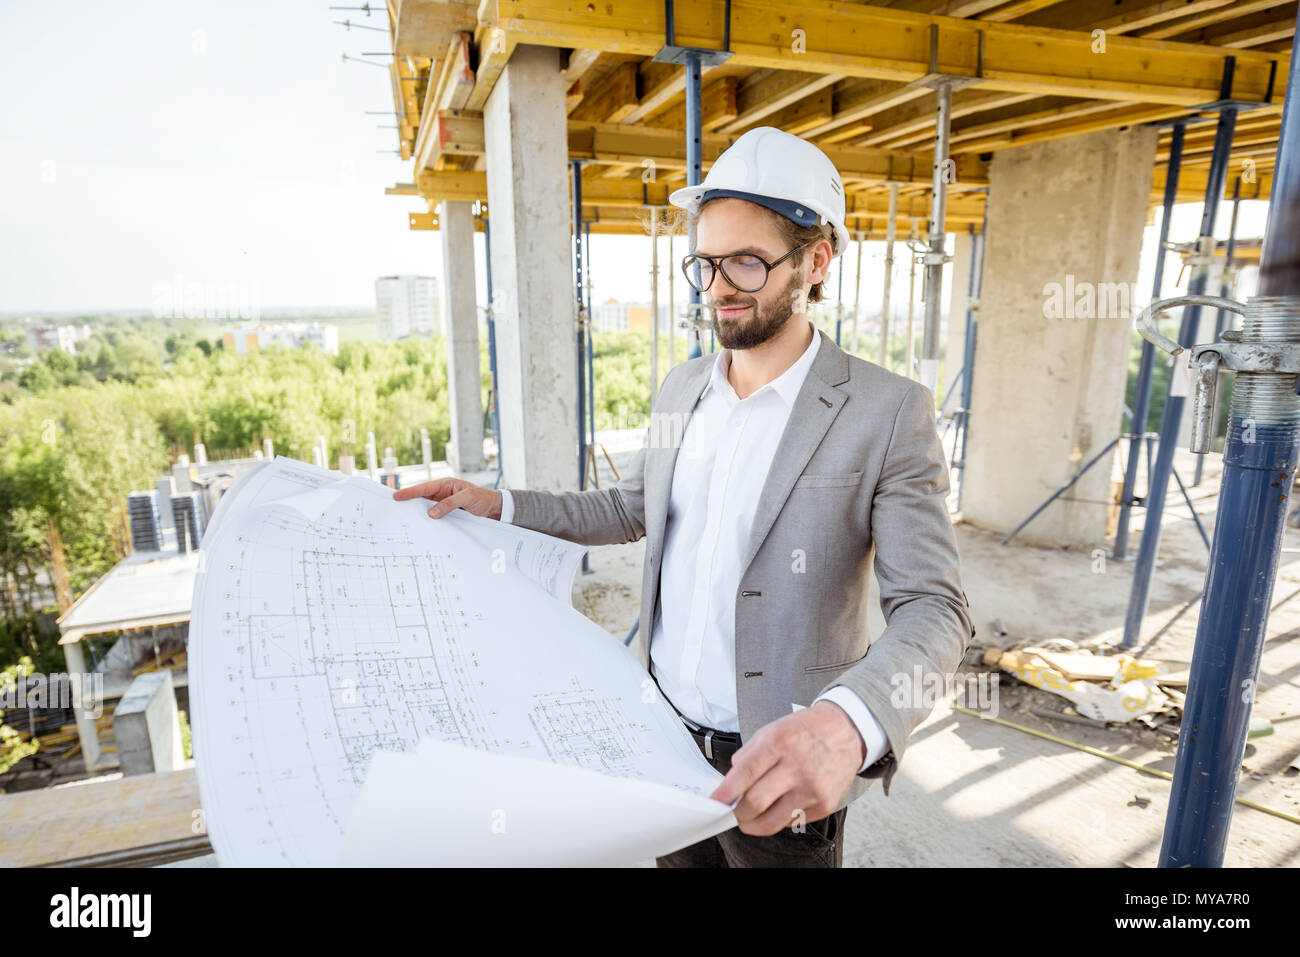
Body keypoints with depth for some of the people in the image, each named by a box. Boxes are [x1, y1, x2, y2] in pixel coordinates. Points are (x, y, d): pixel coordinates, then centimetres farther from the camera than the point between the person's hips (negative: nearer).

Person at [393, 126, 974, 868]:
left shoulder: (890, 412, -17)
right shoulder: (683, 387, 2)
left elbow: (933, 608, -21)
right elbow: (635, 507, 14)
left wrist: (850, 723, -41)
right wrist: (500, 504, 2)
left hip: (780, 768, -5)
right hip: (666, 734, 5)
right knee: (676, 858, 24)